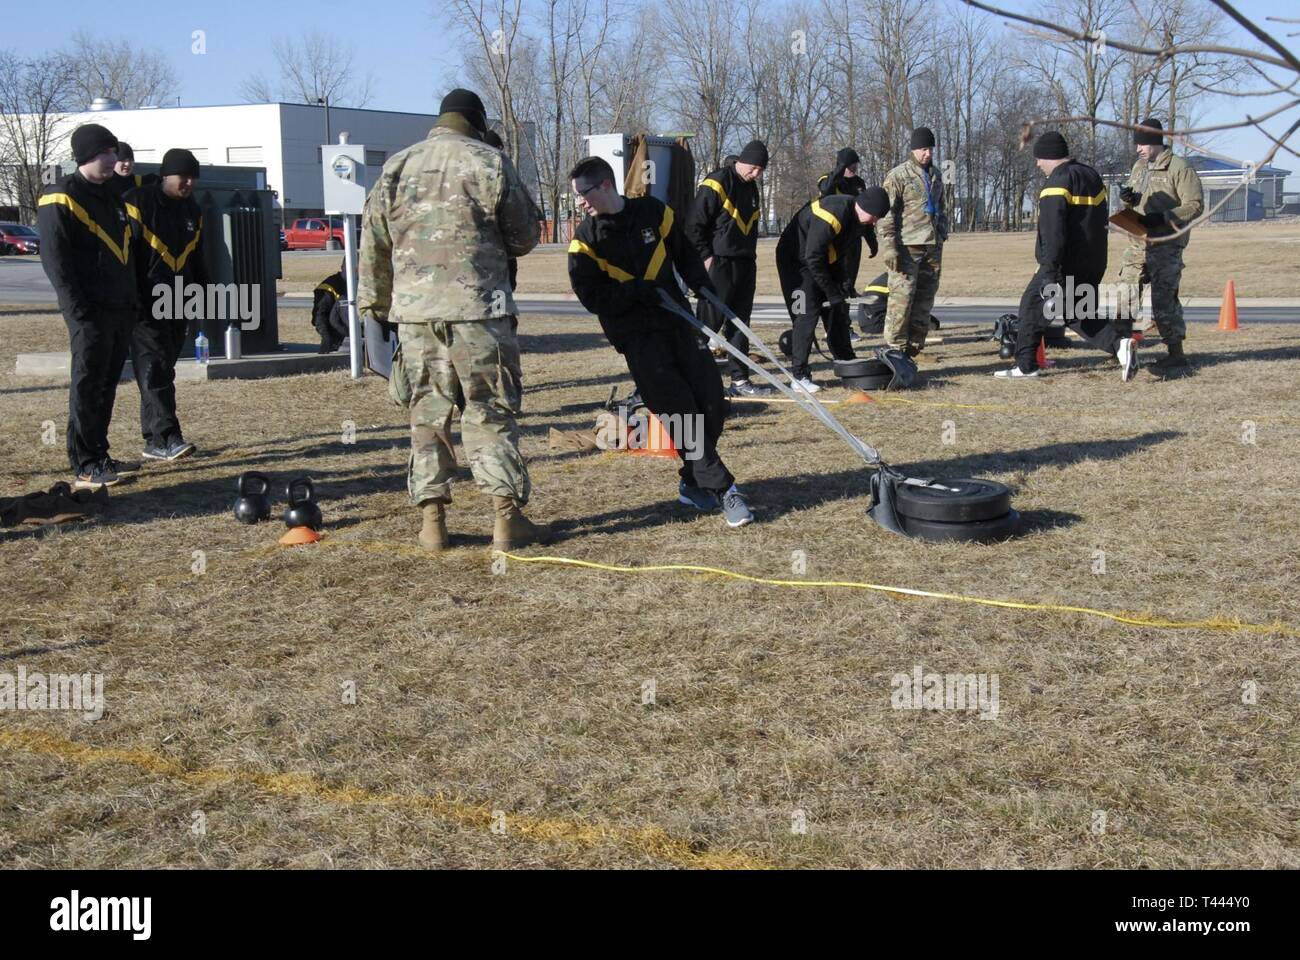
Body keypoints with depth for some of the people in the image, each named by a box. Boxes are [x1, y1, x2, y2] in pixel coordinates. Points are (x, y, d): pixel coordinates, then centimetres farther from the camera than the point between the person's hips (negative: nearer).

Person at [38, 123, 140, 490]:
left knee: (107, 386, 11)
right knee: (87, 386, -6)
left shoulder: (112, 197, 19)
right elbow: (54, 259, -12)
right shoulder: (61, 199, -7)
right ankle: (85, 467, -3)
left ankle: (99, 456, 18)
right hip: (90, 312, -8)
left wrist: (133, 299, 15)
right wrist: (77, 308, -18)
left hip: (120, 309, 8)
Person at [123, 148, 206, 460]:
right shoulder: (138, 202, -7)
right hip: (146, 304, -7)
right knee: (155, 368, -13)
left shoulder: (192, 211, 15)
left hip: (178, 304, 7)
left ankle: (154, 440, 13)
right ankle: (165, 437, -18)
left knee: (163, 369, 9)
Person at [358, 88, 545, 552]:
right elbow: (525, 236, 5)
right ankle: (507, 517, 0)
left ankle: (432, 520, 10)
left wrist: (375, 303, 21)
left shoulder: (396, 166, 11)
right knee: (491, 412, 2)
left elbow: (374, 244, 13)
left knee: (427, 411, 10)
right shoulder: (490, 163, 0)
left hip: (415, 310, 3)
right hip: (478, 309, -3)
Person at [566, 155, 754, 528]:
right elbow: (592, 297, -10)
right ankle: (721, 488, -6)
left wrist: (703, 285, 0)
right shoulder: (585, 239, -4)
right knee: (678, 410, -11)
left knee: (711, 400, -1)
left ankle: (693, 483, 16)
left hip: (676, 318, 3)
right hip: (636, 335, -3)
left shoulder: (654, 212, 2)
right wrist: (639, 291, -20)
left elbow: (685, 253, 15)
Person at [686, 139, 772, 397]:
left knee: (739, 323, 9)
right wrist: (706, 257, -15)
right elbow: (694, 224, -13)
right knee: (709, 322, -6)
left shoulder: (751, 186, 14)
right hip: (719, 265, -8)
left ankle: (740, 380, 13)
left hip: (745, 264, 8)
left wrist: (750, 255, 17)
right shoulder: (716, 184, -12)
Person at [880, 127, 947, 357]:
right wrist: (890, 248, -16)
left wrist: (942, 236, 20)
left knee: (925, 298, 7)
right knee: (901, 297, -11)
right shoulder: (898, 175, -5)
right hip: (907, 246, -7)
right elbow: (887, 215, -9)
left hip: (932, 246, 7)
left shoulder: (935, 174, 18)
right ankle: (895, 348, -7)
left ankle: (915, 346, 14)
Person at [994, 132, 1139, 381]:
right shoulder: (1092, 176, 14)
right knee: (1079, 314, 17)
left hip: (1065, 266, -8)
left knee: (1033, 305, 7)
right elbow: (1102, 221, 22)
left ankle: (1026, 366, 9)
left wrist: (1050, 275, -26)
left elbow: (1052, 234, -23)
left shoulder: (1057, 183, -14)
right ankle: (1120, 343, -4)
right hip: (1094, 266, 8)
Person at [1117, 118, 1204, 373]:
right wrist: (1128, 198, 1)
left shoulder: (1179, 168, -9)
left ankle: (1176, 355, -3)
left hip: (1166, 246, -8)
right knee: (1125, 293, 10)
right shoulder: (1139, 167, 16)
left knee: (1164, 299, -9)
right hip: (1138, 244, 8)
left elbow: (1195, 205, -13)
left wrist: (1163, 218, -24)